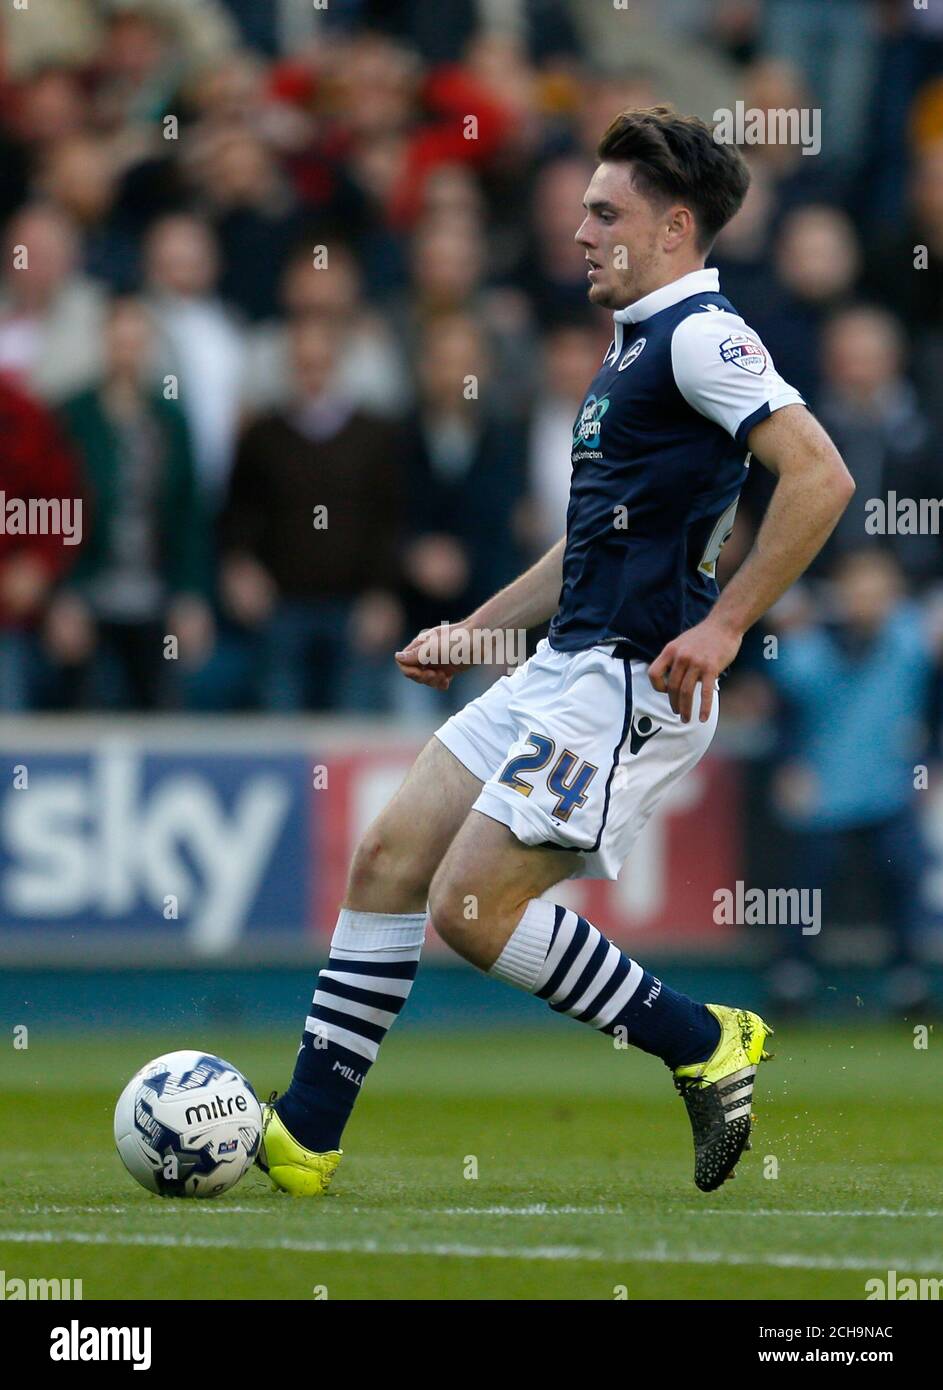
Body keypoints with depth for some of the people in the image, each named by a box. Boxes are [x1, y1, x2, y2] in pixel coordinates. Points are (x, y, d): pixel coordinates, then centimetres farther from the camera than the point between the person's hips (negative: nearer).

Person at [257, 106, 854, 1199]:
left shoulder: (702, 335, -11)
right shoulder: (634, 347, 20)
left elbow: (820, 476, -23)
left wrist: (723, 626, -24)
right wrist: (473, 632, 24)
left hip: (630, 683, -10)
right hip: (564, 668, 10)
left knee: (471, 908, -14)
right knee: (387, 860, 5)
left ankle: (702, 1044, 0)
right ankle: (303, 1137, 8)